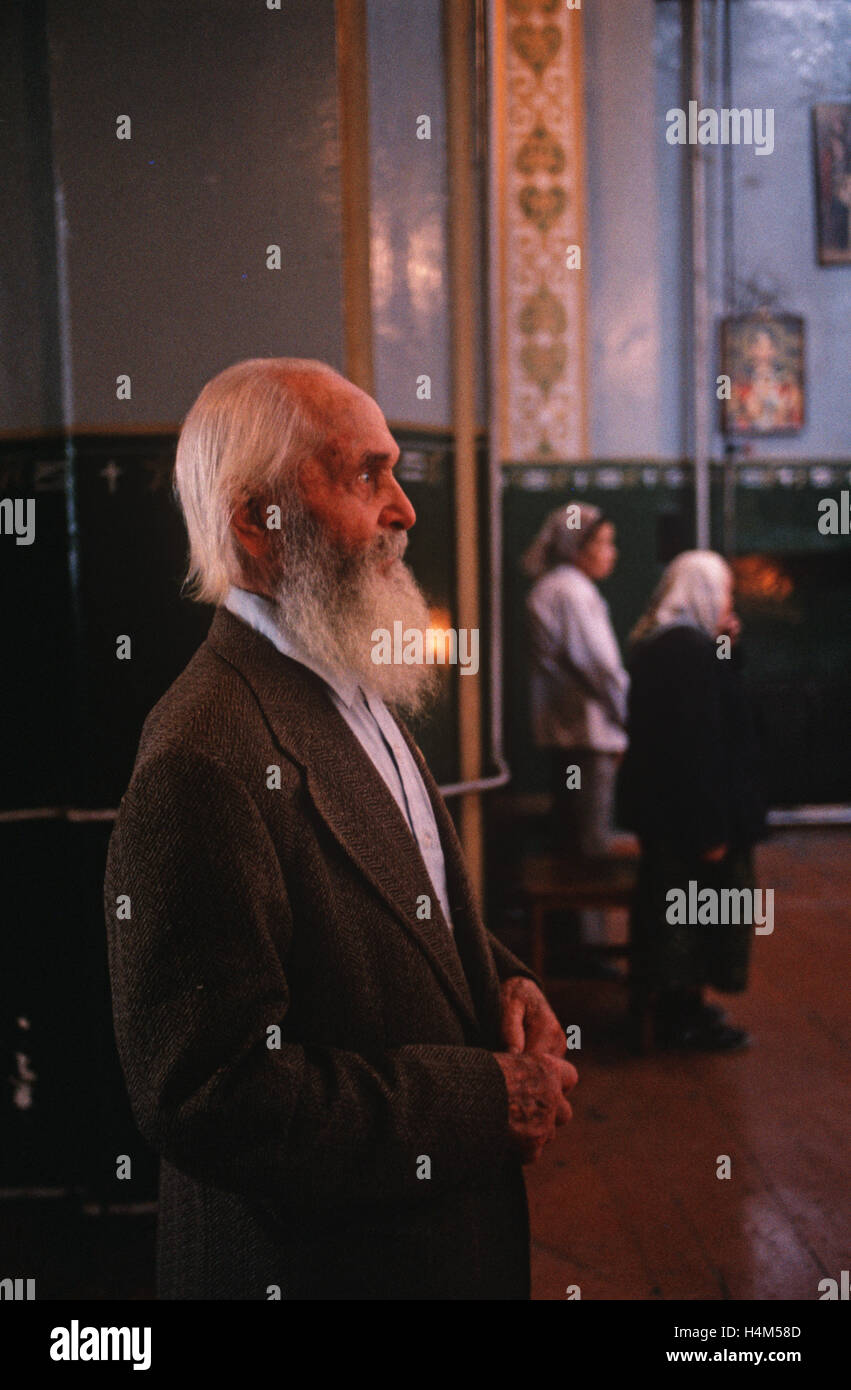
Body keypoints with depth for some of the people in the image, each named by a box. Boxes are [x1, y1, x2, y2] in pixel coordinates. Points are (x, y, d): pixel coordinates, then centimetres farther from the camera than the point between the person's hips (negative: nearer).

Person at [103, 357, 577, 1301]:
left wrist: (504, 980, -3)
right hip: (309, 1263, -8)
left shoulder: (355, 691, 4)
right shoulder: (203, 761, -27)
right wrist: (488, 1100, -22)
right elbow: (209, 1098, -28)